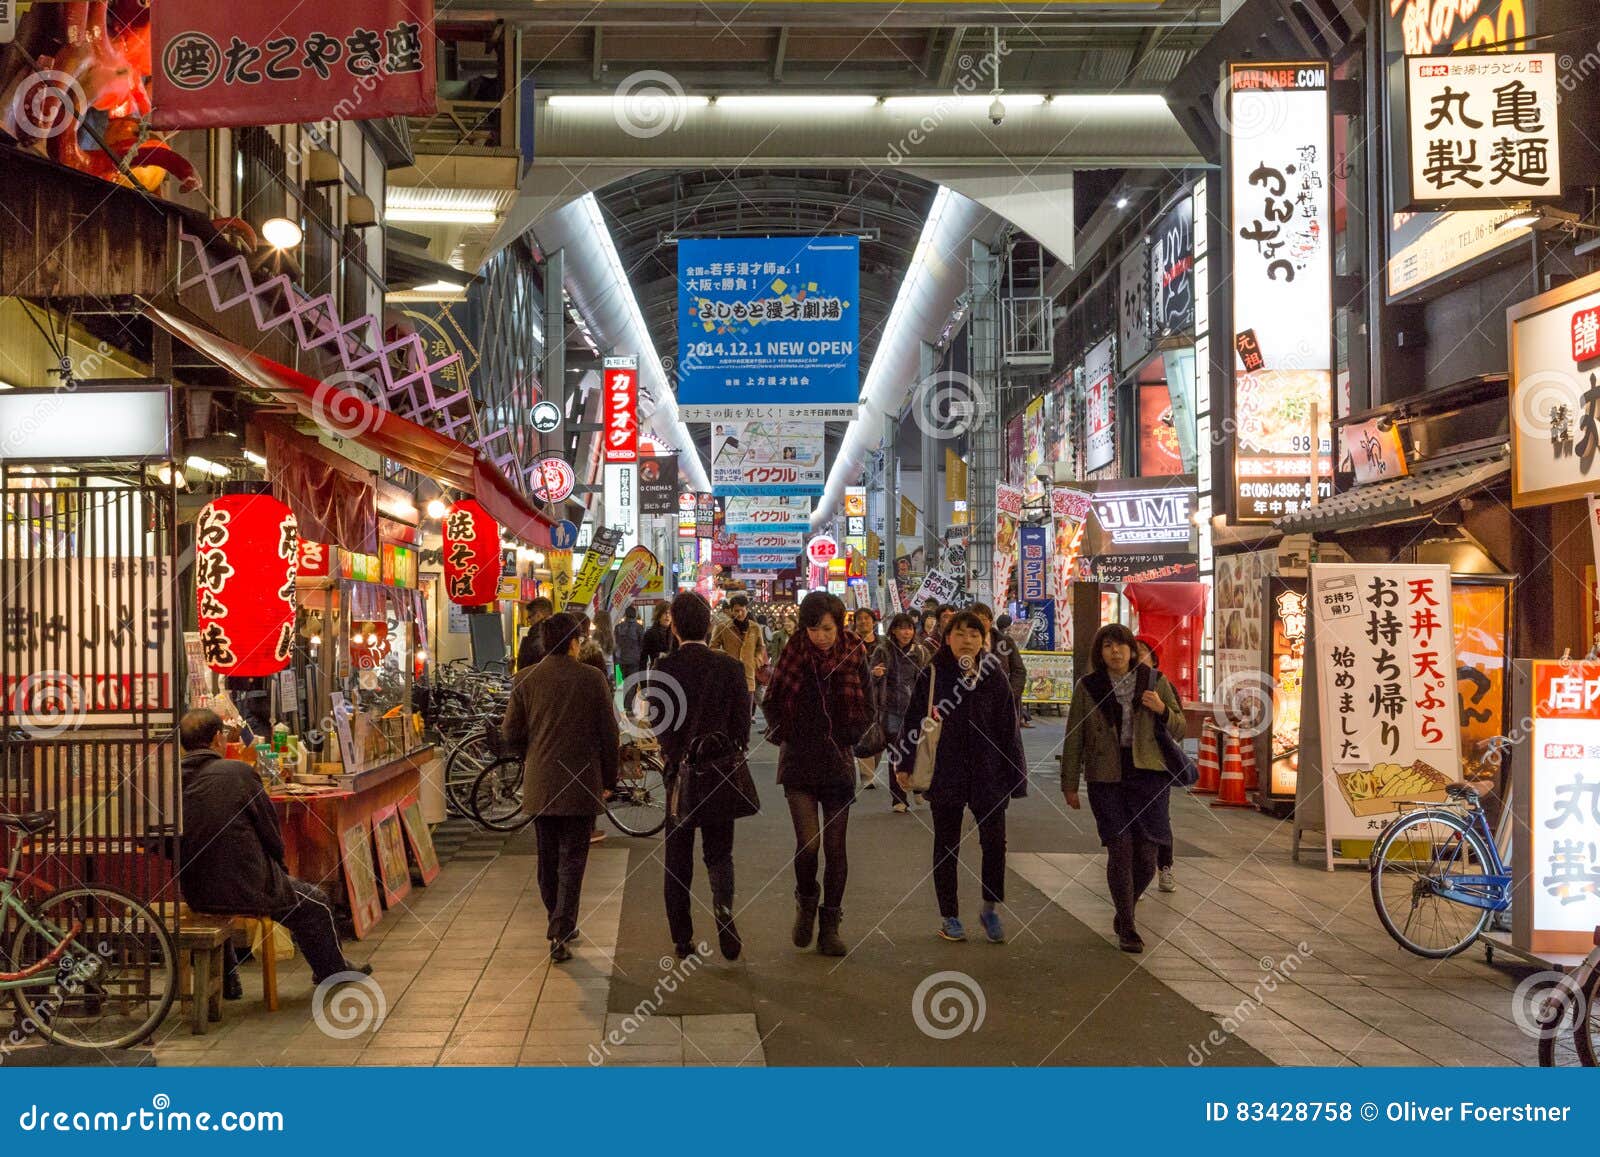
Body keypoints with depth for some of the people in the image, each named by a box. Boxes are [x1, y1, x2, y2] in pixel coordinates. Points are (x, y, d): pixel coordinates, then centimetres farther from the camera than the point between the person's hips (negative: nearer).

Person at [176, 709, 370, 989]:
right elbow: (270, 829, -6)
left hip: (195, 894, 5)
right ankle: (333, 970, 39)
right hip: (248, 890, -5)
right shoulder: (238, 772, -14)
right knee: (315, 904, 21)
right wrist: (279, 865, 14)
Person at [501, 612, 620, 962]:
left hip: (539, 785, 3)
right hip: (582, 785, -2)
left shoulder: (525, 680, -3)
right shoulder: (592, 679, -8)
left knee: (548, 859, 16)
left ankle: (559, 925, 29)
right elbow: (609, 735, -5)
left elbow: (510, 735, 0)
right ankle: (561, 934, -2)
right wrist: (608, 780, 8)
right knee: (572, 861, 4)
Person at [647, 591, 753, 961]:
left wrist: (678, 760, 3)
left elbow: (658, 723, -7)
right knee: (719, 853, 12)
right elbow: (742, 722, -3)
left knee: (677, 858, 10)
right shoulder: (730, 667, -6)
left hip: (679, 774, 0)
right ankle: (723, 905, -15)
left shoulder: (662, 669, -5)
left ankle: (682, 938, 12)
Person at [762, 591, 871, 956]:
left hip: (838, 763, 1)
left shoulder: (853, 656, -2)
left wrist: (850, 736, -5)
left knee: (835, 848, 3)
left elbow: (867, 710, 8)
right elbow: (772, 703, 9)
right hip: (799, 764, -1)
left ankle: (830, 926, 15)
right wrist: (780, 732, -3)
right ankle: (806, 903, 16)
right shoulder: (793, 655, -3)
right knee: (808, 843, -13)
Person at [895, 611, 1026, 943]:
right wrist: (904, 763, -1)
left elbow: (1008, 728, 4)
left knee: (994, 841, -6)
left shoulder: (994, 675, 1)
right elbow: (914, 720, 2)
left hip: (988, 772, 1)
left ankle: (990, 908, 16)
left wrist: (1015, 773, 2)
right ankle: (949, 916, 22)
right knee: (946, 847, 8)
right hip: (945, 774, 0)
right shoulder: (932, 675, -2)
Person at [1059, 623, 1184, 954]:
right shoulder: (1088, 687, 3)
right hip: (1106, 778, -1)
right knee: (1120, 850, -8)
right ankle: (1127, 929, 3)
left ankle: (1124, 911, 26)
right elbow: (1074, 738, 7)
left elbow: (1179, 729, 12)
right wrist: (1070, 784, 6)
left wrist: (1162, 710, -9)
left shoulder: (1155, 681, 6)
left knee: (1146, 857, -1)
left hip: (1148, 775, 1)